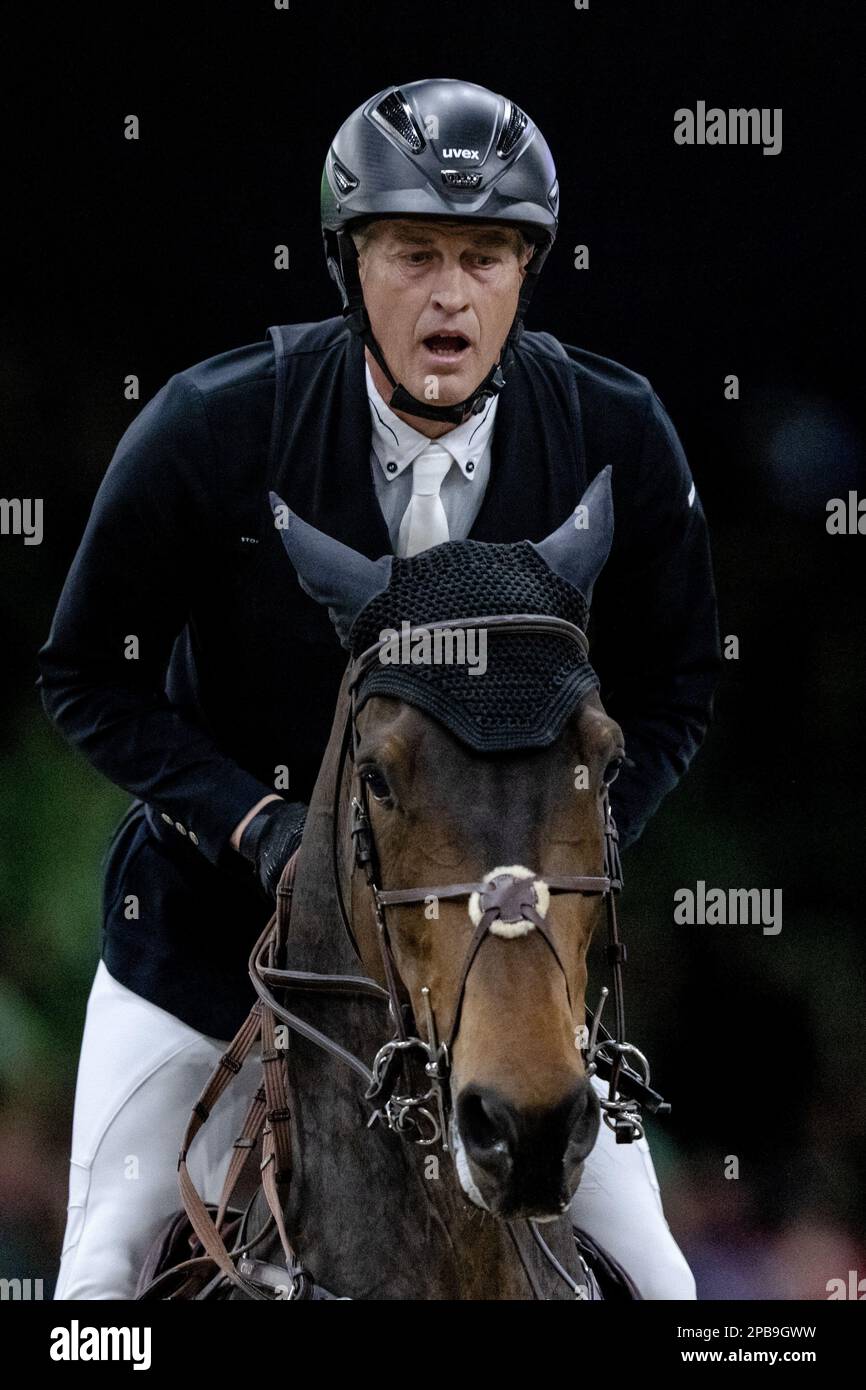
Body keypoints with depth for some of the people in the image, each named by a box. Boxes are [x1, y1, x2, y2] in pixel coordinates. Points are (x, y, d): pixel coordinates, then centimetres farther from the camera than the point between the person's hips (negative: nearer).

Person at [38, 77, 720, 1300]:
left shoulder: (616, 439, -13)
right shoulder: (214, 427, -19)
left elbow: (671, 692, 1)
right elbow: (90, 677, -10)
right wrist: (254, 820, -22)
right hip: (219, 898, -1)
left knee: (640, 1263, 3)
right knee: (108, 1257, 4)